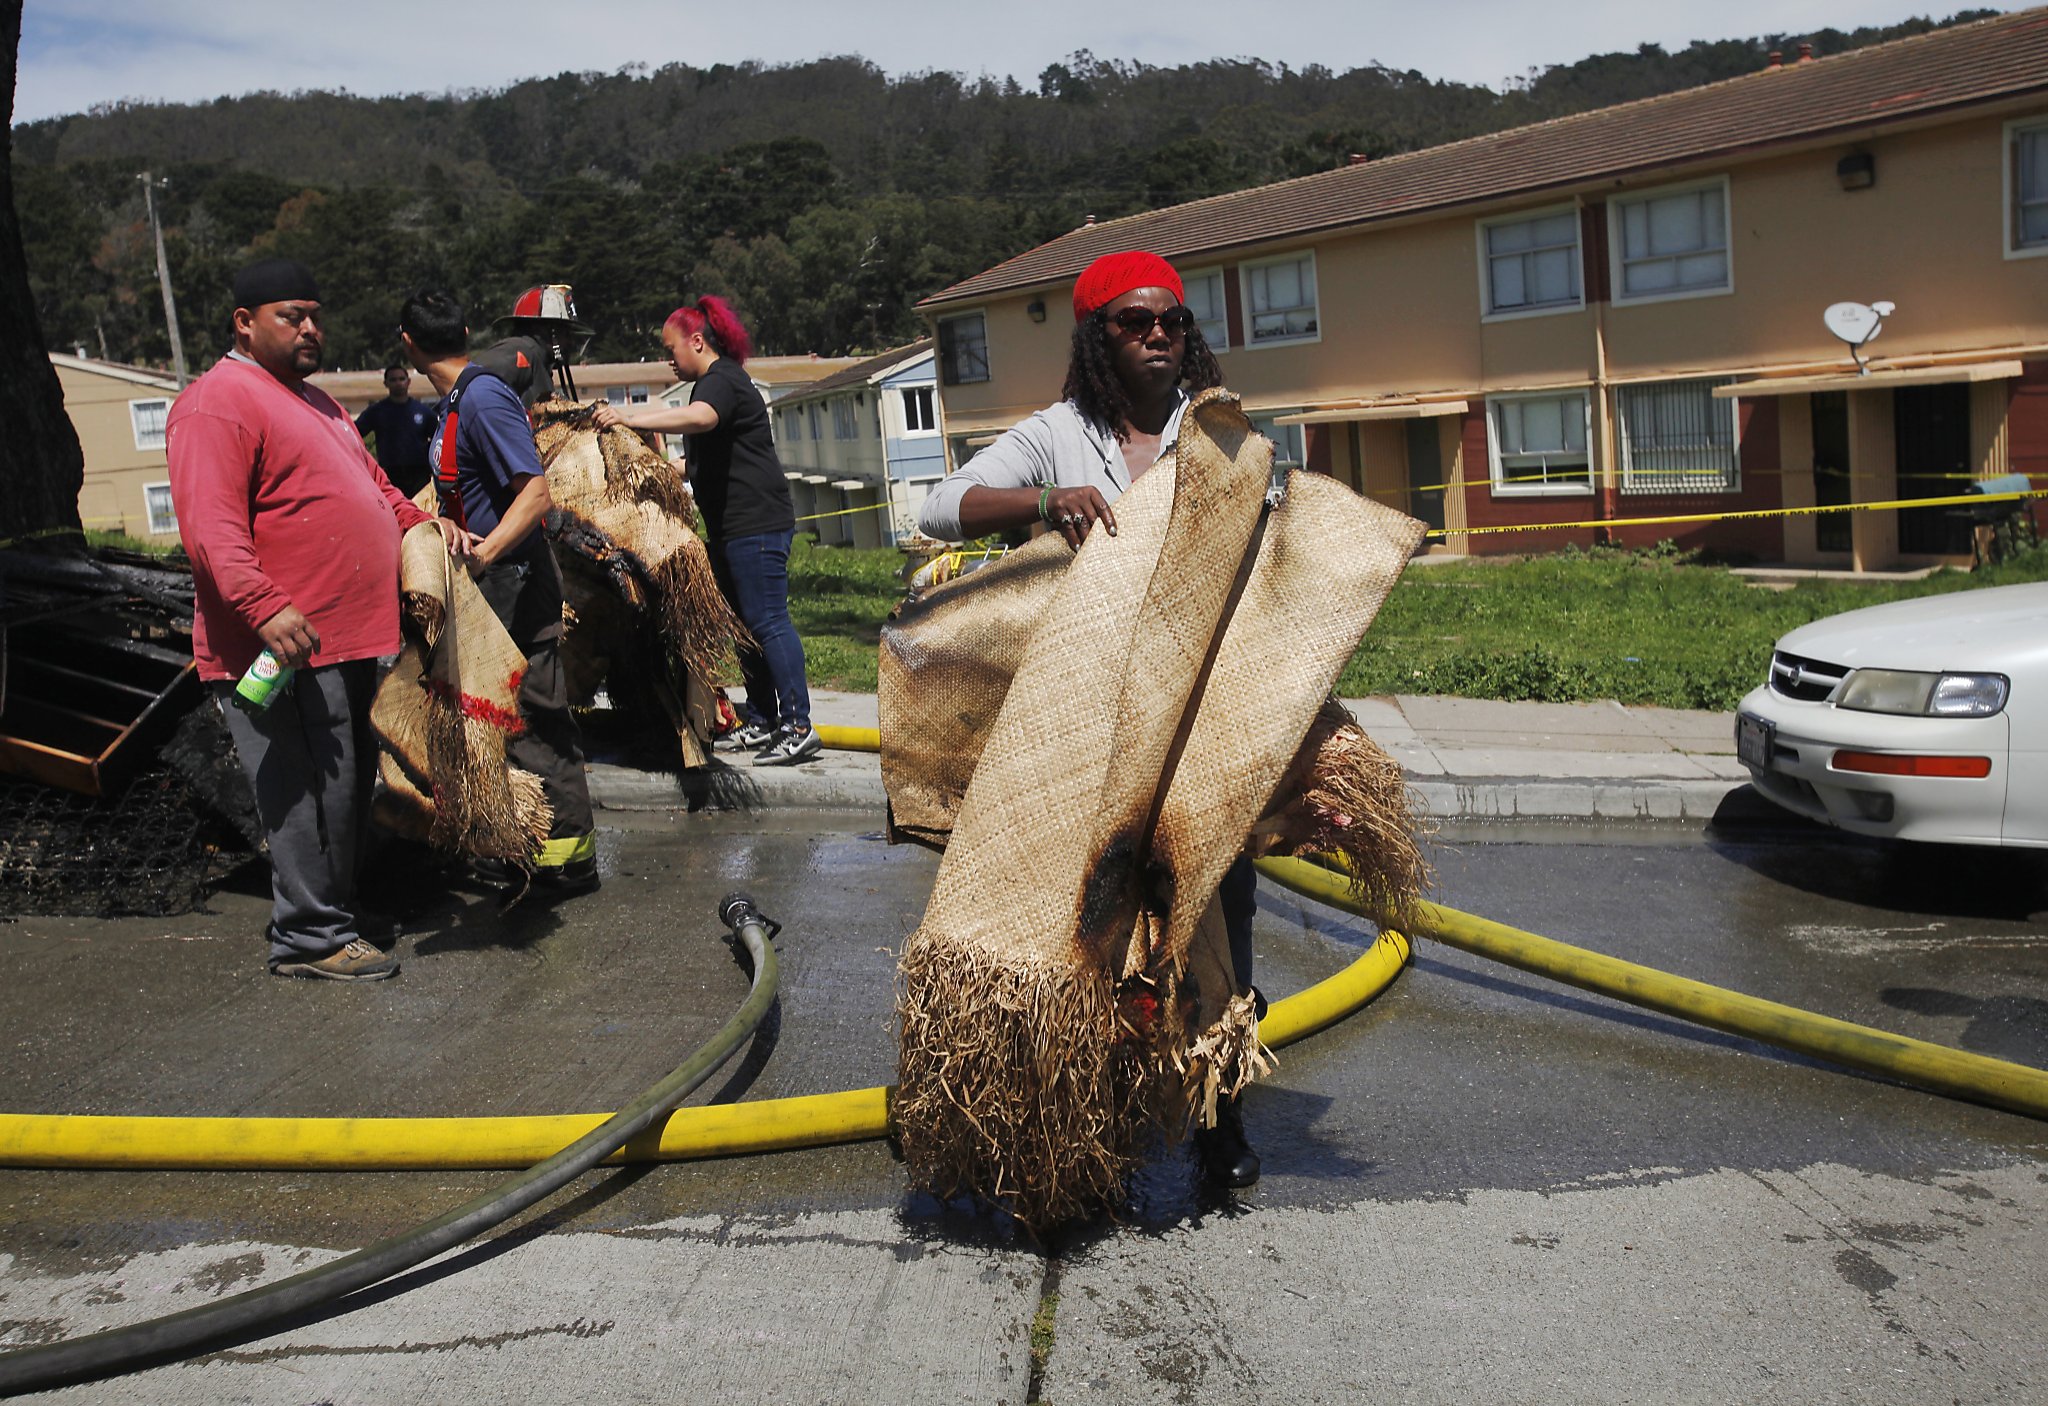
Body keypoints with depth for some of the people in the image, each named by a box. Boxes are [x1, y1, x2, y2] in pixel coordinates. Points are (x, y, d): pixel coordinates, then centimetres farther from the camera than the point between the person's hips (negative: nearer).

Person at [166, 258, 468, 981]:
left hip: (347, 640, 10)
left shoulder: (314, 401, 23)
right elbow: (211, 527, -22)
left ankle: (335, 912, 30)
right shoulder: (218, 403, -10)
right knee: (311, 793, -6)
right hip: (286, 647, -10)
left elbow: (370, 487, 34)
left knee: (350, 787, 17)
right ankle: (311, 938, 5)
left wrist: (425, 524, 18)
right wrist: (265, 608, -33)